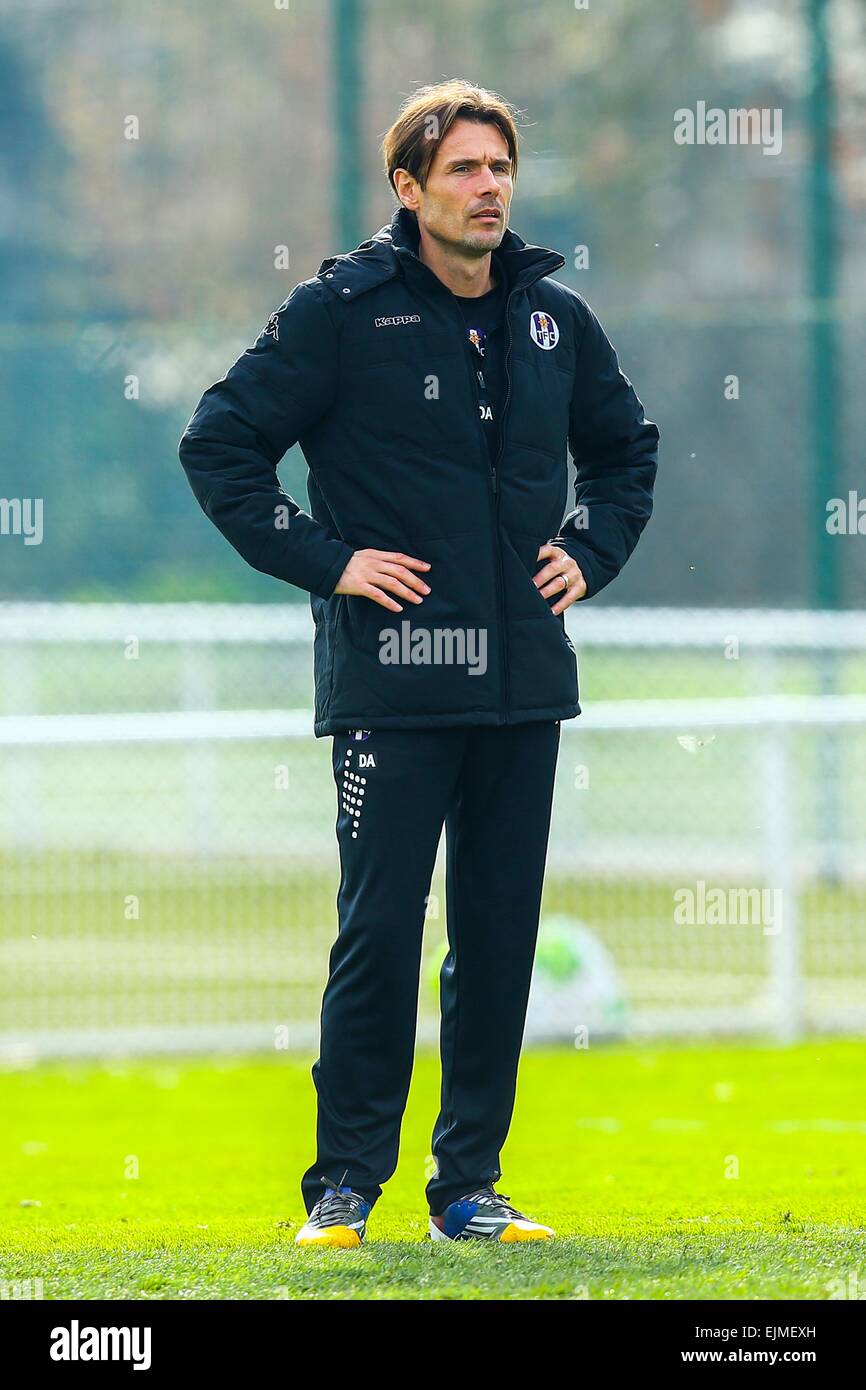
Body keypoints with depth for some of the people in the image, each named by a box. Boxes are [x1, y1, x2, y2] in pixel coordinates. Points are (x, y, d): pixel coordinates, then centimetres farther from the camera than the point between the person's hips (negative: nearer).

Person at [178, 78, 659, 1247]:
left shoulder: (554, 318, 10)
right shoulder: (341, 312, -5)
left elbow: (627, 448, 27)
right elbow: (220, 445, -3)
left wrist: (590, 554, 12)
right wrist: (323, 559, -8)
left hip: (522, 680, 5)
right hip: (392, 685, -5)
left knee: (501, 934, 6)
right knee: (379, 931, -5)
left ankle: (470, 1185, 14)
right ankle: (345, 1184, 4)